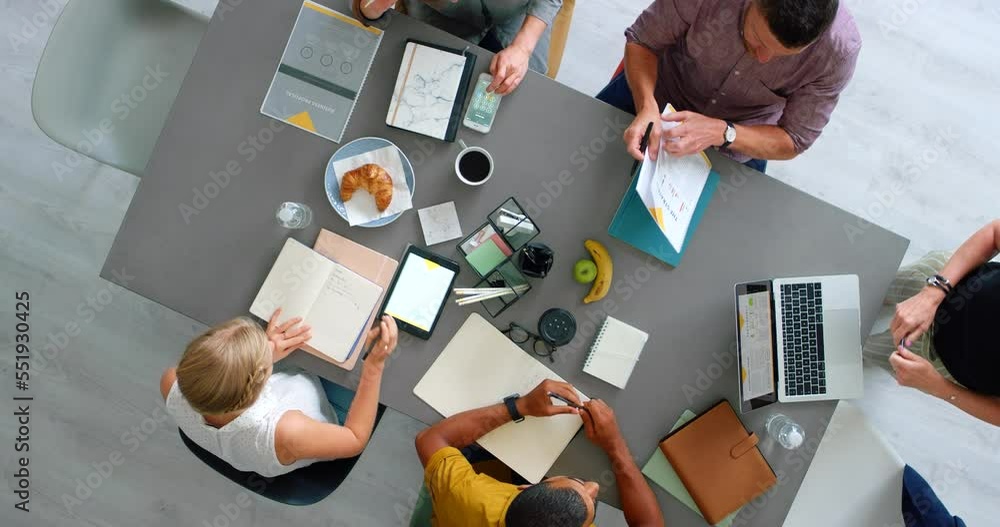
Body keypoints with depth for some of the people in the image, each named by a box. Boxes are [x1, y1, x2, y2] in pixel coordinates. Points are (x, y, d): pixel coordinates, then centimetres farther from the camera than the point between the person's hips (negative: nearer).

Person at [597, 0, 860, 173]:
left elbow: (792, 141, -21)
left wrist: (721, 133, -41)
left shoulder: (840, 48, -32)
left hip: (741, 138, 0)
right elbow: (642, 41, -20)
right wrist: (647, 105, -41)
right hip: (661, 88, 1)